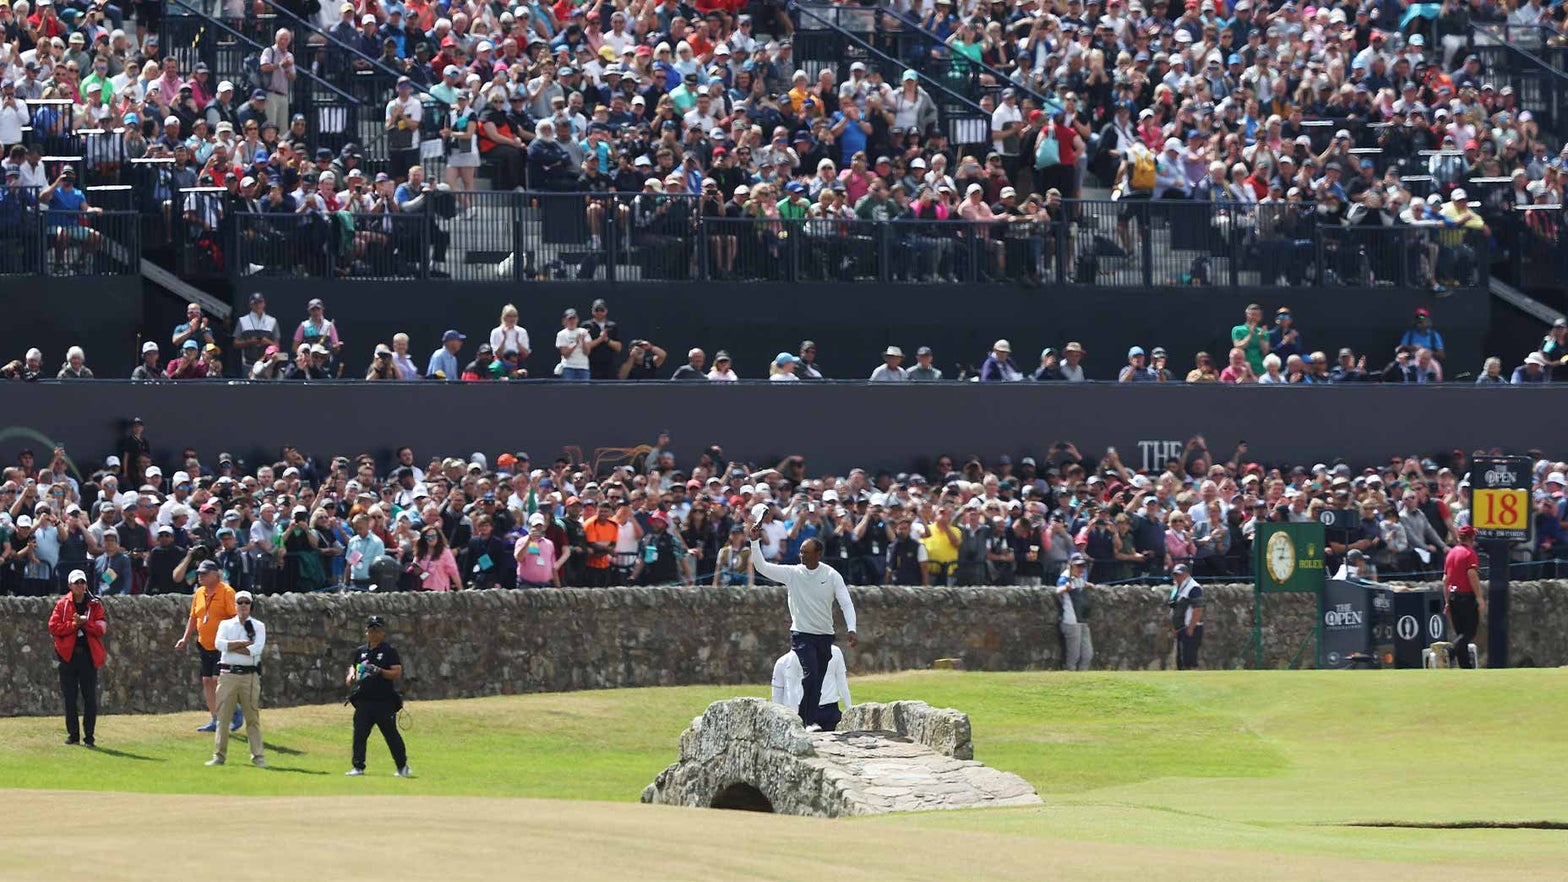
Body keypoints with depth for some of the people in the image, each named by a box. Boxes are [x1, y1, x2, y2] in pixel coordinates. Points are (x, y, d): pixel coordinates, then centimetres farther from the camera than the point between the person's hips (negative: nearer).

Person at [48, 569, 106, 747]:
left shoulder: (95, 605, 6)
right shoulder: (62, 604, 6)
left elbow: (101, 629, -3)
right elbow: (54, 627, -3)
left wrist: (85, 622, -17)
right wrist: (73, 625, -13)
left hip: (89, 655, 0)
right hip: (68, 655, 1)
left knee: (90, 697, -3)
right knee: (69, 697, 4)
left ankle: (89, 737, 1)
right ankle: (73, 734, 13)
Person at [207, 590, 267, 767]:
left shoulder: (258, 626, 9)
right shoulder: (226, 624, 13)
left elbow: (257, 648, -8)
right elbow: (219, 643, -6)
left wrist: (232, 647, -8)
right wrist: (244, 643, -9)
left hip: (250, 675, -1)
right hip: (228, 673, 1)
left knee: (253, 717, -1)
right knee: (223, 716, 0)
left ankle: (258, 756, 0)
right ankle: (219, 755, 4)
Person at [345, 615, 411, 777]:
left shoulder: (390, 651, -2)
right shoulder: (360, 651, 13)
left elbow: (397, 673, -8)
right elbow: (354, 666, 29)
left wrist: (379, 671, -22)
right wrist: (351, 675, 7)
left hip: (384, 701, -4)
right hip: (363, 701, 4)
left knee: (391, 734, -1)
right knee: (359, 734, -1)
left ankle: (402, 767, 8)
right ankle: (358, 767, 4)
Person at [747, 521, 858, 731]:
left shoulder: (832, 576, -1)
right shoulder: (793, 573, -1)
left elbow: (846, 603, -3)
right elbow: (762, 566, -7)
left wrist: (851, 629, -17)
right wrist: (755, 541, -19)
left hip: (825, 635, 2)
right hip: (801, 634, -2)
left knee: (817, 684, 5)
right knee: (810, 676, -20)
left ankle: (804, 720, 12)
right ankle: (809, 721, -20)